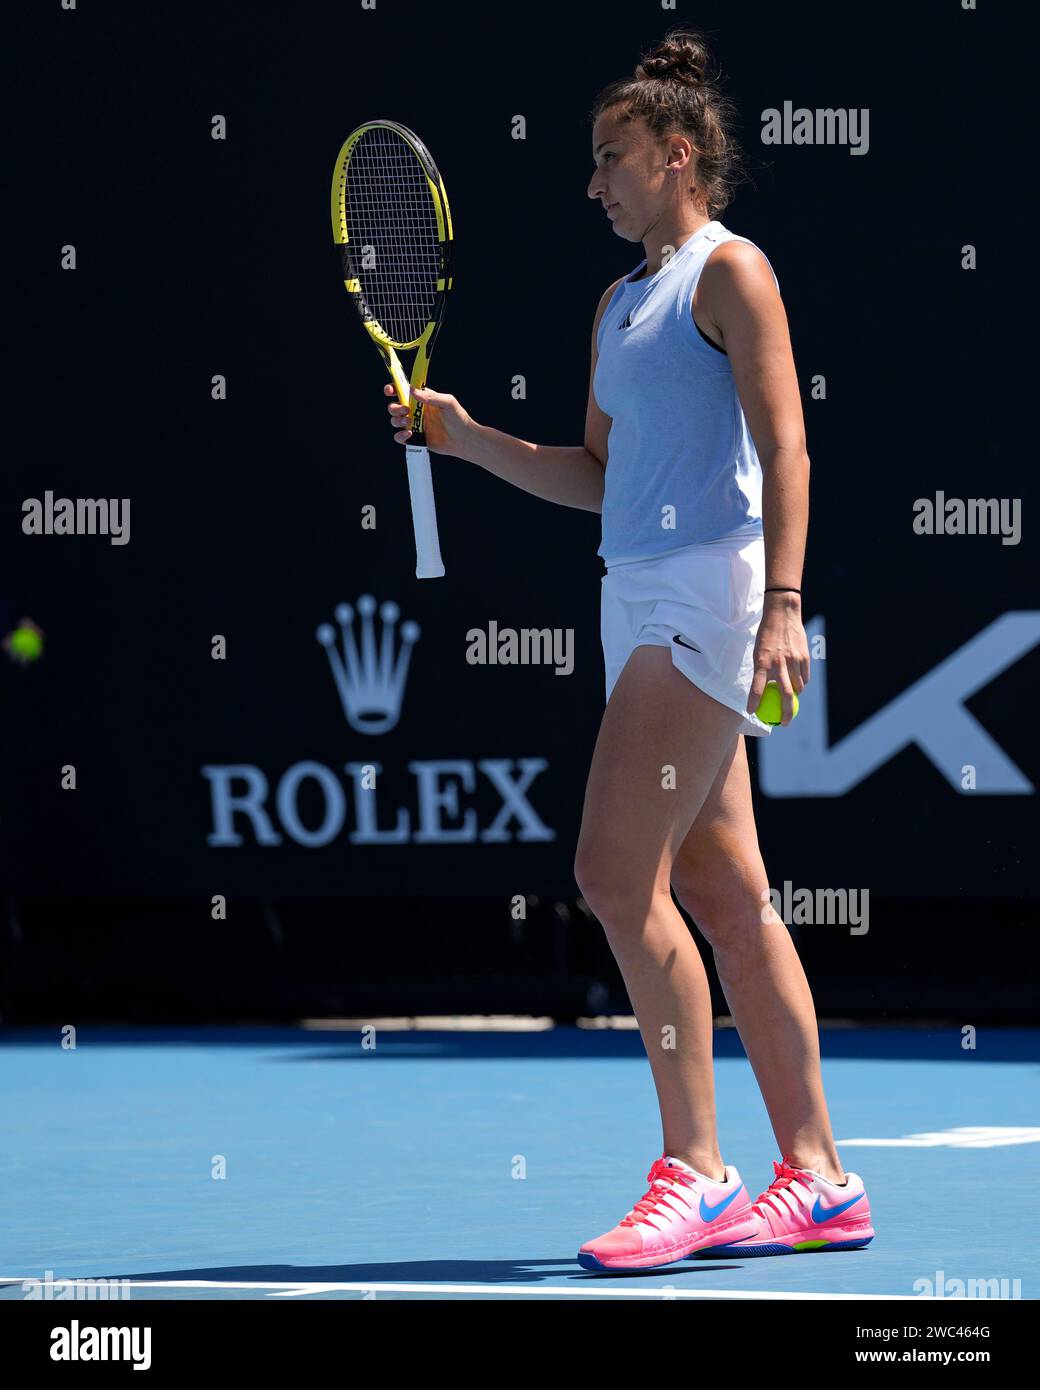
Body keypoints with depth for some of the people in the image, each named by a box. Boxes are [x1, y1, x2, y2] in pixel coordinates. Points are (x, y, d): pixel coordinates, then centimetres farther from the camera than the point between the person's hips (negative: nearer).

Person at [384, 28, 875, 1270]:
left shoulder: (729, 271, -4)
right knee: (720, 891, 6)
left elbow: (784, 446, -12)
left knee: (617, 872, -14)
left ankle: (693, 1170, -11)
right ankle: (816, 1178, 7)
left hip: (709, 591, -9)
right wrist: (460, 437, 13)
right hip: (639, 597, 9)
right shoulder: (620, 304, 21)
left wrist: (781, 606, -21)